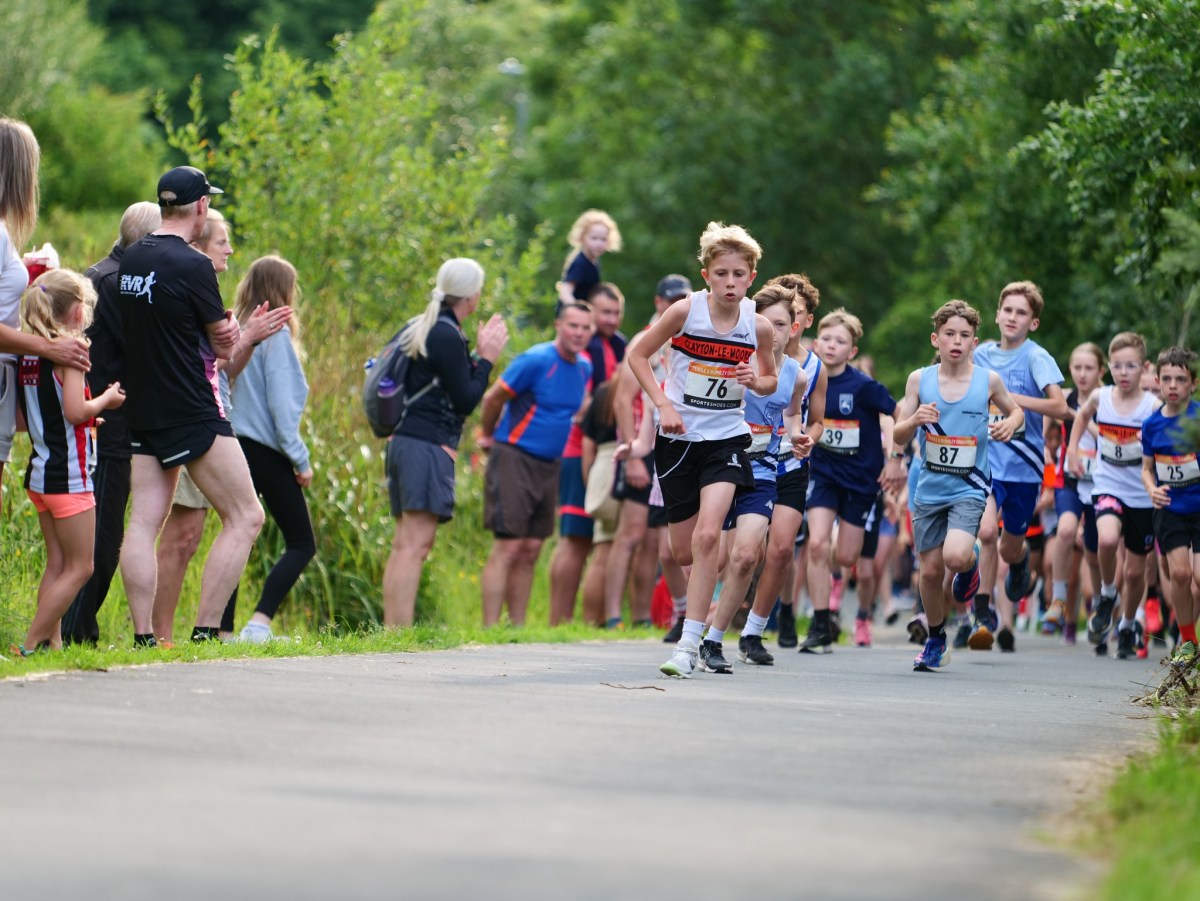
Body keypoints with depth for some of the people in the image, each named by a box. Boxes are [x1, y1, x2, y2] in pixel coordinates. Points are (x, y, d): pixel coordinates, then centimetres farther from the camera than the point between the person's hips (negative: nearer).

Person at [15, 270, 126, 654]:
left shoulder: (28, 352, 9)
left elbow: (23, 419, 12)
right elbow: (75, 410, -22)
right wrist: (106, 400, -3)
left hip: (38, 474, 8)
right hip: (68, 475, -8)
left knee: (57, 565, 13)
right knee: (79, 568, -2)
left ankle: (50, 641, 10)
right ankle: (31, 644, -6)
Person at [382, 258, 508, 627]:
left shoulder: (421, 327, 16)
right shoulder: (447, 336, -13)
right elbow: (465, 400, -12)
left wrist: (478, 353, 20)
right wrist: (486, 358, -2)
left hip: (404, 441, 10)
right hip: (429, 446, -10)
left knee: (403, 543, 11)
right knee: (416, 544, -13)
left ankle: (391, 629, 9)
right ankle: (402, 634, -17)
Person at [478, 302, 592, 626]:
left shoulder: (584, 367, 10)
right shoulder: (535, 361, -14)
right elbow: (493, 398, -7)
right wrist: (487, 436, 5)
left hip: (549, 466, 7)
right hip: (515, 459, -7)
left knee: (530, 551, 8)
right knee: (508, 547, -12)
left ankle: (518, 628, 12)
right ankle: (490, 630, -13)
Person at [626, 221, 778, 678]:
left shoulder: (758, 326, -6)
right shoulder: (686, 311, -10)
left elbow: (770, 380, 12)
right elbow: (638, 354, 1)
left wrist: (756, 381, -12)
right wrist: (663, 404, -10)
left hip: (726, 439, -1)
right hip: (678, 437, 1)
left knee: (707, 536, -20)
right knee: (684, 552, 6)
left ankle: (690, 644, -18)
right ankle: (704, 615, 33)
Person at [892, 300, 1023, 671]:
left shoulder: (988, 380, -4)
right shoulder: (919, 380, -2)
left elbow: (1015, 410, 15)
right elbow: (898, 438, 0)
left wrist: (1009, 424, -8)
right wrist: (914, 420, -21)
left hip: (969, 487, -2)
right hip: (929, 487, 2)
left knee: (955, 556, -25)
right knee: (931, 569, 5)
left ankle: (970, 562, 12)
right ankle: (936, 640, 27)